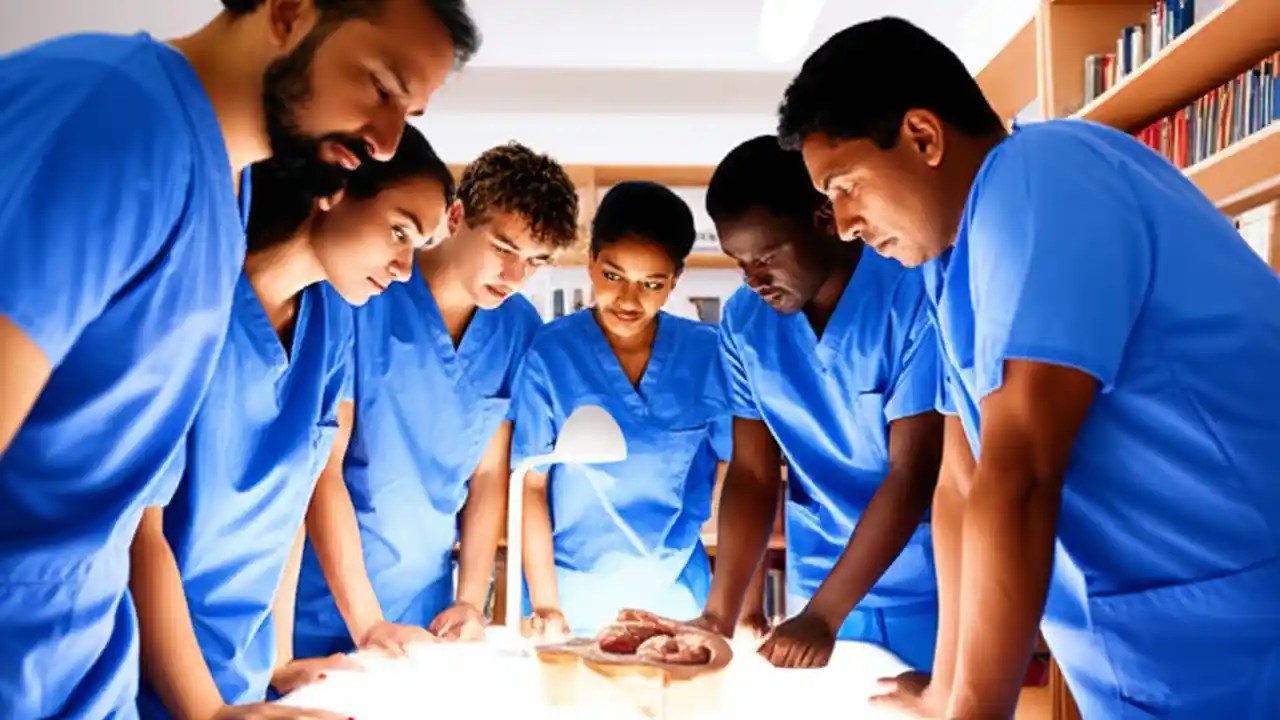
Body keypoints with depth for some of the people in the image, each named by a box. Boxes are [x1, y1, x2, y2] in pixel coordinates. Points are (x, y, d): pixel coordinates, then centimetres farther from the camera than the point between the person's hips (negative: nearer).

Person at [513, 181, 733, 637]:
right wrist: (545, 604, -9)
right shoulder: (548, 353, -9)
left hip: (678, 595, 2)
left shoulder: (708, 354, -5)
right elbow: (531, 485, -6)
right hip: (574, 596, -1)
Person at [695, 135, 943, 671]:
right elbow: (753, 475, -1)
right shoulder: (743, 320, -4)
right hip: (816, 587, 4)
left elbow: (913, 473, -19)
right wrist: (718, 615, -10)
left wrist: (820, 617, -21)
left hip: (926, 590, -3)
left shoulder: (914, 294, -18)